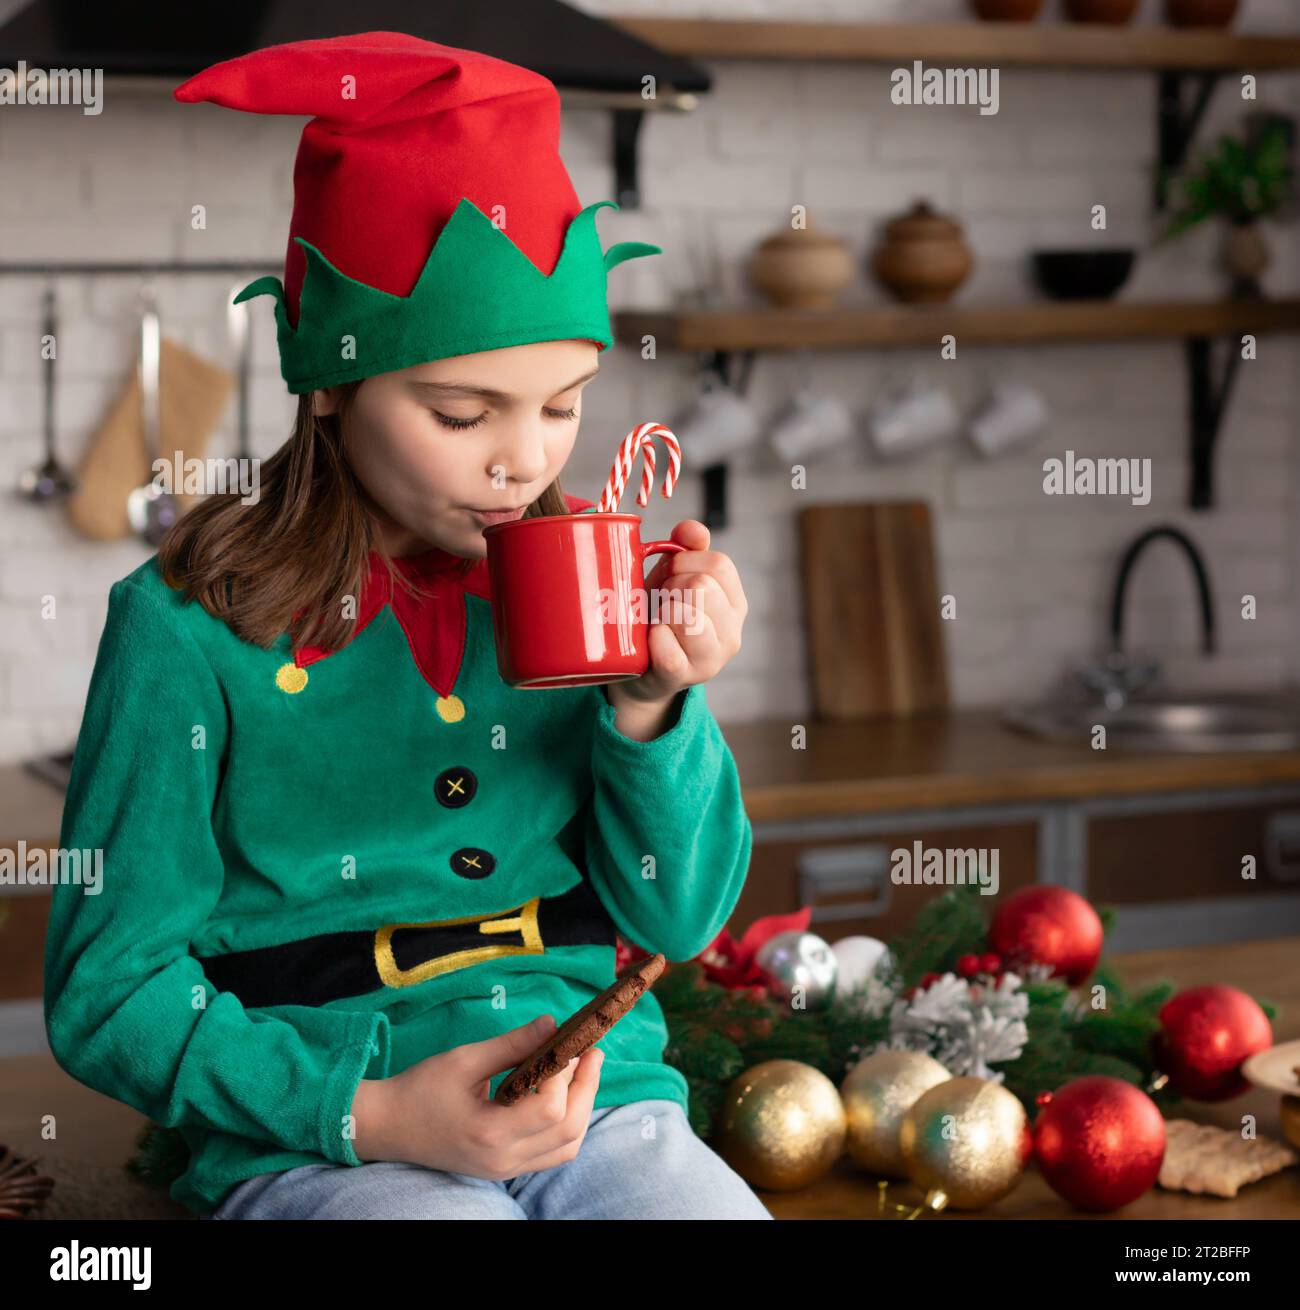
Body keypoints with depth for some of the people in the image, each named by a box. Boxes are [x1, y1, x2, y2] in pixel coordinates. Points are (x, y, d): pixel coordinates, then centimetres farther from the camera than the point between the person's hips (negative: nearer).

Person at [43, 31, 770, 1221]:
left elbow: (678, 920, 9)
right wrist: (371, 1113, -15)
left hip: (598, 1105, 4)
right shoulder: (193, 626, -6)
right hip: (312, 1149, -4)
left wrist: (654, 709, -8)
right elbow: (110, 990, -4)